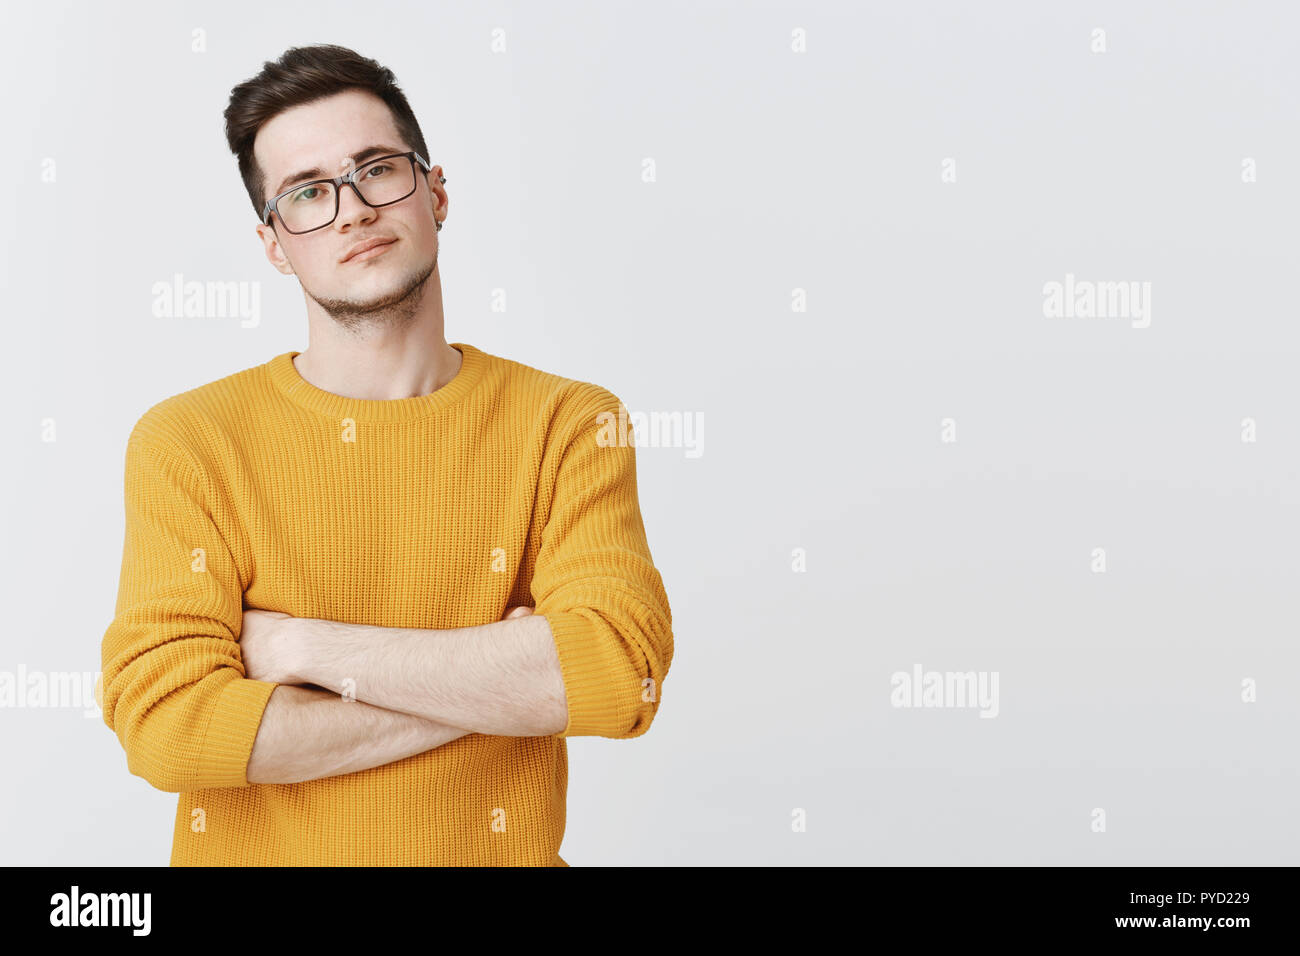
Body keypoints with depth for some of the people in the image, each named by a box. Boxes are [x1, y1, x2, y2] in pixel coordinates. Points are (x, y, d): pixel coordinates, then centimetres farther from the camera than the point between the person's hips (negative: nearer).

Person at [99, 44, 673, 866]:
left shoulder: (571, 426, -2)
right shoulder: (186, 442, -3)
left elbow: (620, 673, -16)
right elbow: (164, 722, -13)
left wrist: (301, 644, -15)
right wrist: (500, 685, -14)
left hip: (496, 848, 1)